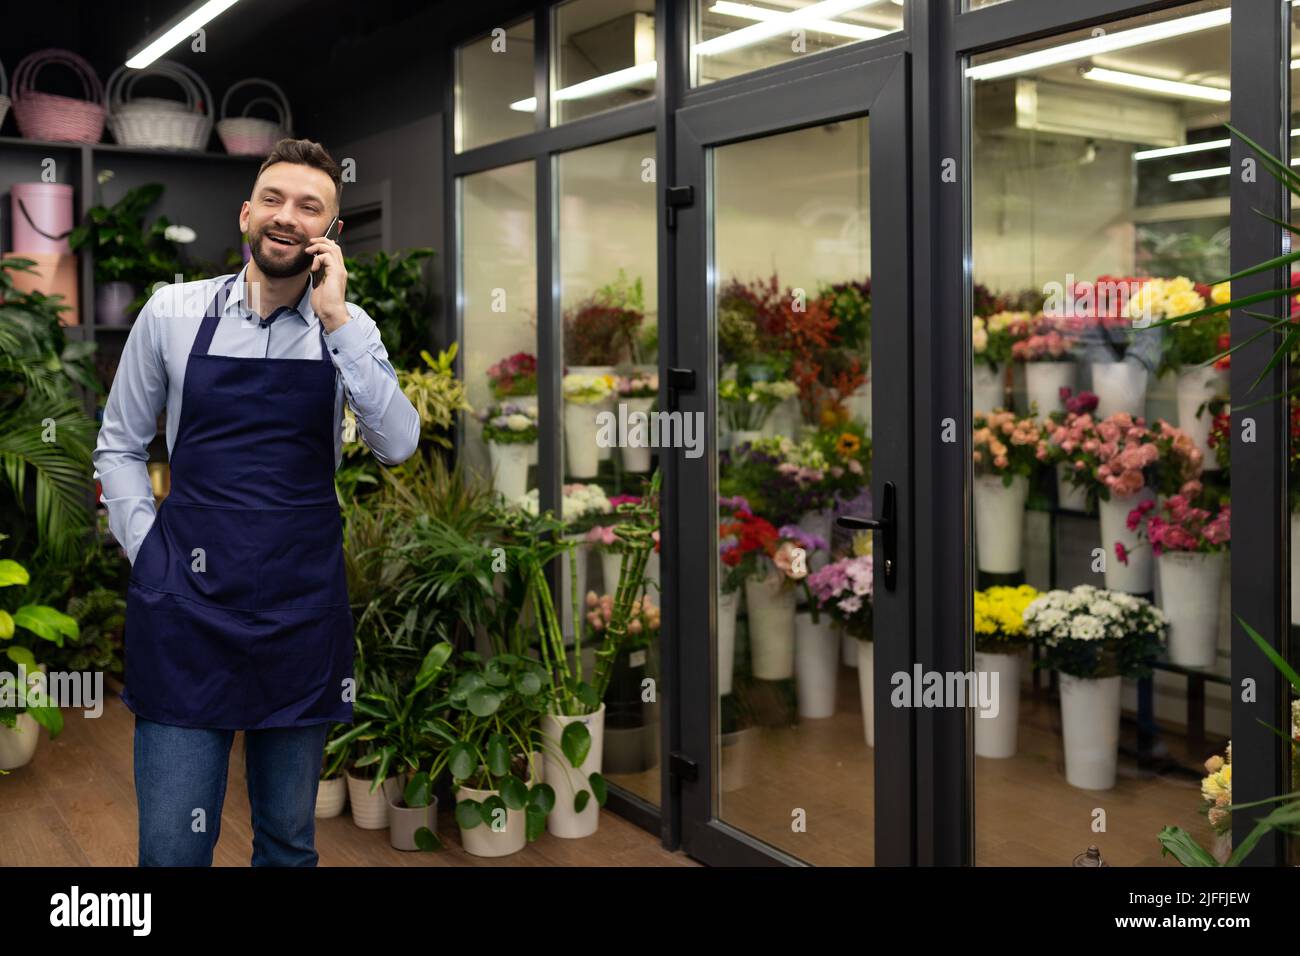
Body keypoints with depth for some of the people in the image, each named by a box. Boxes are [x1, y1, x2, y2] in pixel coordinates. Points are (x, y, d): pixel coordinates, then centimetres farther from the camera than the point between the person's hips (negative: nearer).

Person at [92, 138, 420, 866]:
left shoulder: (351, 329, 3)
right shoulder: (173, 313, 1)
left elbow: (397, 446, -12)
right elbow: (118, 446, 10)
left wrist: (337, 320, -16)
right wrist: (149, 553, 0)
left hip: (304, 602, 1)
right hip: (187, 600, -1)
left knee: (290, 838, 14)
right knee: (174, 845, 1)